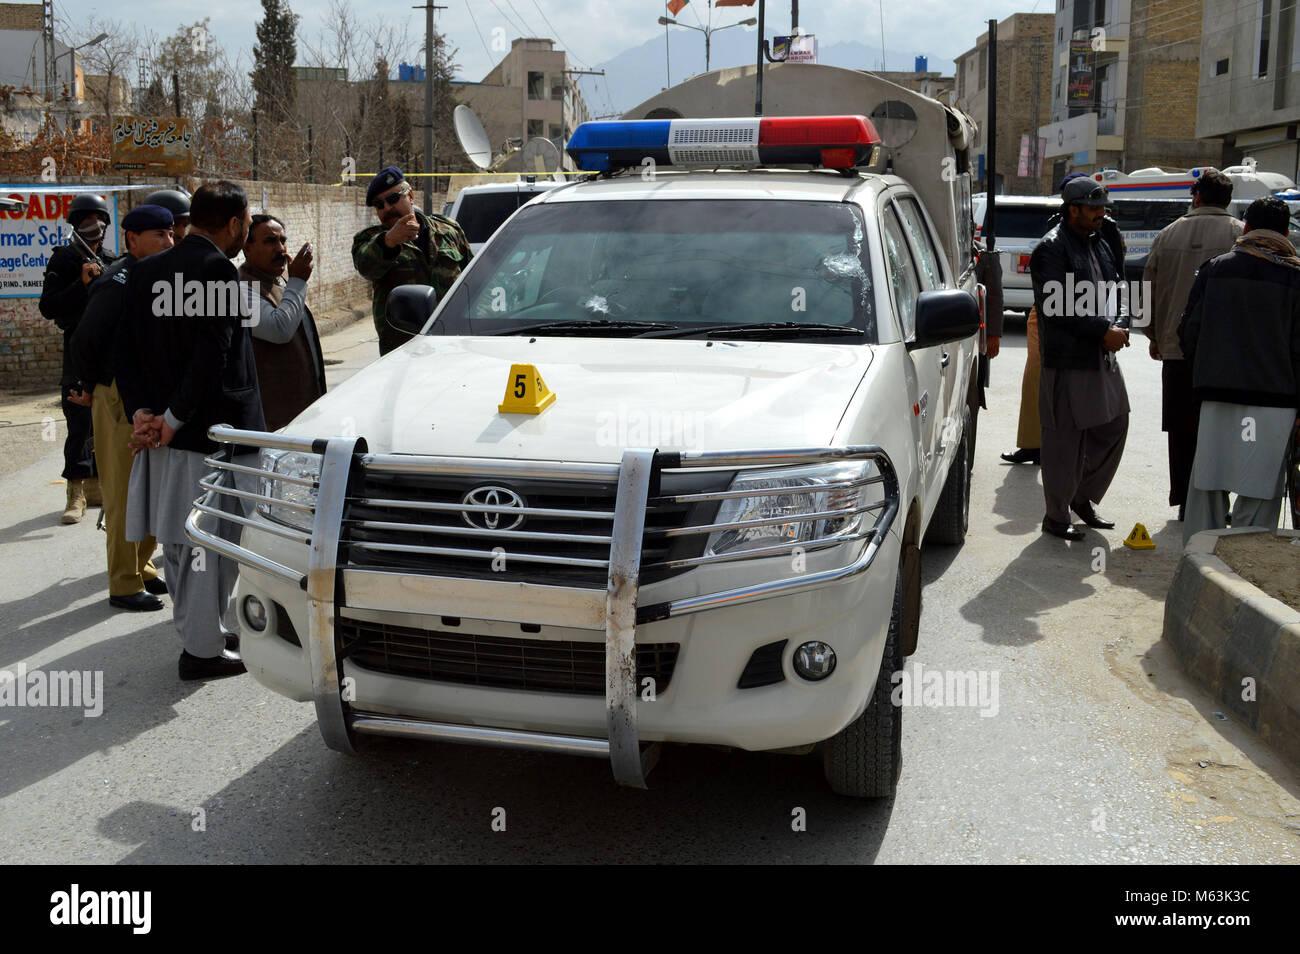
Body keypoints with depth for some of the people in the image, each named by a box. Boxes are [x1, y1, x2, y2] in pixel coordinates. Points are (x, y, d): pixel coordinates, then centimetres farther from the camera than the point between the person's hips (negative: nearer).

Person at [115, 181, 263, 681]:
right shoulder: (219, 270, -15)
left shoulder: (146, 272, 10)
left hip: (166, 433, 8)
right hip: (213, 432, -8)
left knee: (180, 542, 18)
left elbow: (124, 348, 7)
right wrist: (174, 419, -14)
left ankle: (198, 627, 33)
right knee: (212, 543, 2)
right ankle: (203, 650, 10)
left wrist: (141, 410, -1)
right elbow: (211, 357, -21)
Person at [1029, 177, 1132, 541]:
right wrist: (1103, 331, -18)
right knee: (1065, 441, -1)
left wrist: (1117, 326, 1)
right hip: (1067, 361, -9)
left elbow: (1114, 293, 21)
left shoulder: (1100, 245, 17)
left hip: (1102, 358, 9)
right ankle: (1056, 517, 11)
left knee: (1114, 427, 12)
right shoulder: (1051, 249, -11)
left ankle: (1083, 497, 28)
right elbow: (1058, 307, -19)